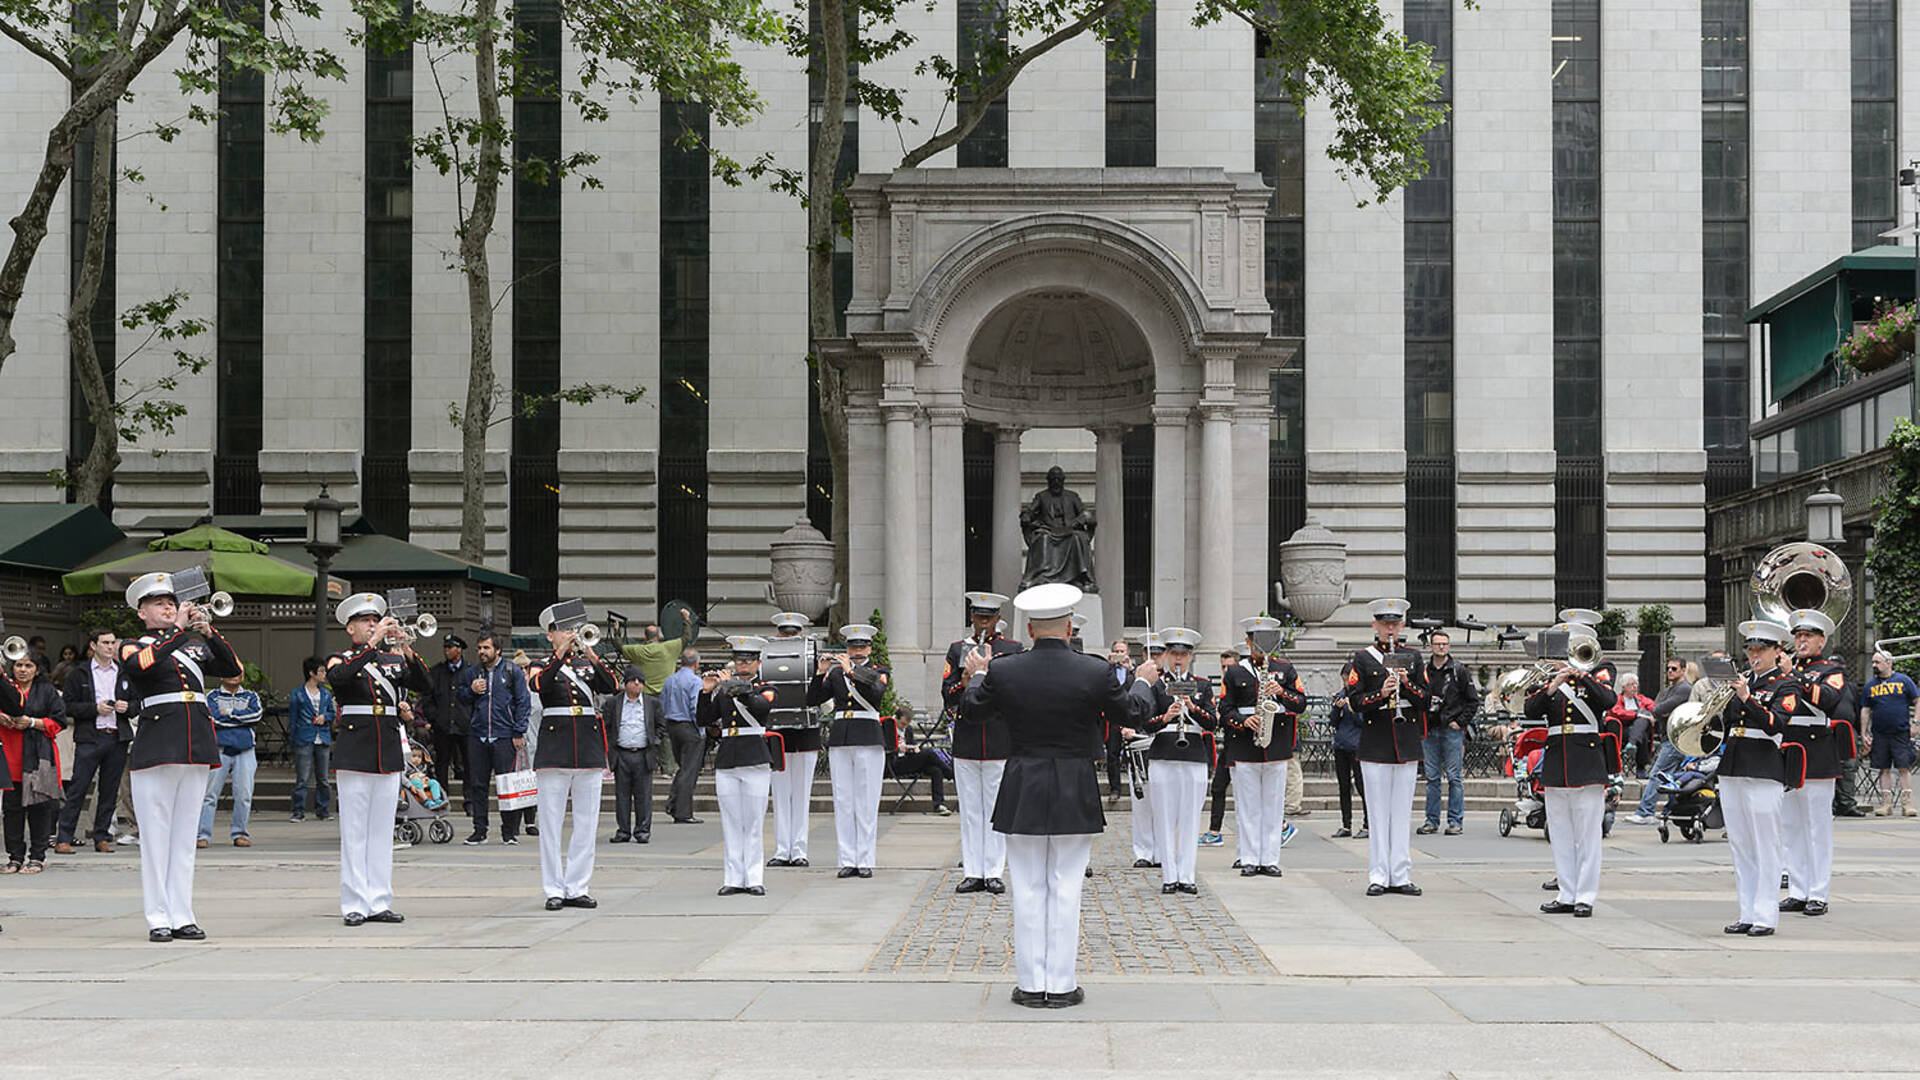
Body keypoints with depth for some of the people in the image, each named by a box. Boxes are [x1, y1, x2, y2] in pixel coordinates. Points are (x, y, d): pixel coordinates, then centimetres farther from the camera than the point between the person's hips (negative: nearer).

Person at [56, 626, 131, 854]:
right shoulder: (79, 673, 5)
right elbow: (67, 705, 0)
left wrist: (127, 707, -3)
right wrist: (95, 709, -12)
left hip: (118, 737, 3)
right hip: (89, 738, -3)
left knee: (110, 790, 5)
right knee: (77, 788, -7)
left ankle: (102, 837, 12)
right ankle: (63, 838, -4)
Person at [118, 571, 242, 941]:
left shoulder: (194, 644, 19)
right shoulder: (132, 646, 6)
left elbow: (233, 669, 7)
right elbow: (141, 664, -17)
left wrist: (209, 632, -5)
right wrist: (178, 630, -17)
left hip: (196, 746, 4)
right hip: (156, 750, -4)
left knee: (185, 836, 6)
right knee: (156, 836, -3)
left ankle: (182, 917, 9)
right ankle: (158, 919, 1)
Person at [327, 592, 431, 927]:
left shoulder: (394, 659, 14)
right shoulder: (341, 659, 3)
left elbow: (424, 686, -1)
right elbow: (338, 677, -21)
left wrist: (407, 651, -15)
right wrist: (373, 643, -25)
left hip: (389, 751, 4)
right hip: (354, 751, -4)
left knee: (382, 830, 6)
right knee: (354, 830, -3)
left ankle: (379, 902, 9)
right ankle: (354, 904, -1)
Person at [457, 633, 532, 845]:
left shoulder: (512, 672, 3)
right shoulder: (473, 673, 14)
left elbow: (523, 703, 1)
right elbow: (461, 699, 19)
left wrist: (518, 733, -6)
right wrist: (471, 690, -3)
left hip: (504, 737, -4)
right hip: (477, 736, 4)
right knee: (478, 785, 4)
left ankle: (510, 831, 4)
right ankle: (479, 830, 10)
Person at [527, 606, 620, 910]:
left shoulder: (588, 663, 15)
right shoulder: (543, 666, 7)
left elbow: (612, 686, -3)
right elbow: (537, 685, -17)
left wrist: (592, 656, -16)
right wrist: (561, 655, -24)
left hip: (589, 747, 3)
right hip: (554, 746, -3)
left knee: (587, 822, 3)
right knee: (551, 822, -2)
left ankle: (576, 888, 9)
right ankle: (554, 890, 3)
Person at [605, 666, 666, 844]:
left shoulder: (652, 703, 9)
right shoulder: (613, 702, 6)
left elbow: (661, 727, 15)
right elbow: (604, 726, 8)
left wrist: (655, 743, 2)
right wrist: (609, 747, -1)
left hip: (643, 755, 0)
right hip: (621, 756, 0)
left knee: (643, 795, 0)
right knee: (622, 795, 3)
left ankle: (643, 831, 7)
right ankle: (623, 831, 10)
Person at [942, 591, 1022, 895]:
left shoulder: (1013, 649, 5)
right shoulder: (958, 649, 11)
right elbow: (947, 694, 5)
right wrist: (964, 681, -16)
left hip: (999, 740, -2)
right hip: (965, 741, 2)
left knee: (996, 808, 0)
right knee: (969, 809, 4)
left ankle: (994, 873, 4)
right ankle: (972, 872, 8)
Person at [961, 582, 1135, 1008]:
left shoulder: (1002, 671, -8)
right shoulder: (1095, 672, -10)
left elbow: (970, 706, 10)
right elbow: (1127, 717, 3)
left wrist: (977, 674, 30)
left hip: (1021, 795, 1)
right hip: (1075, 796, -1)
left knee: (1028, 890, 8)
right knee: (1066, 889, 6)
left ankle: (1031, 984, 11)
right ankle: (1062, 985, 8)